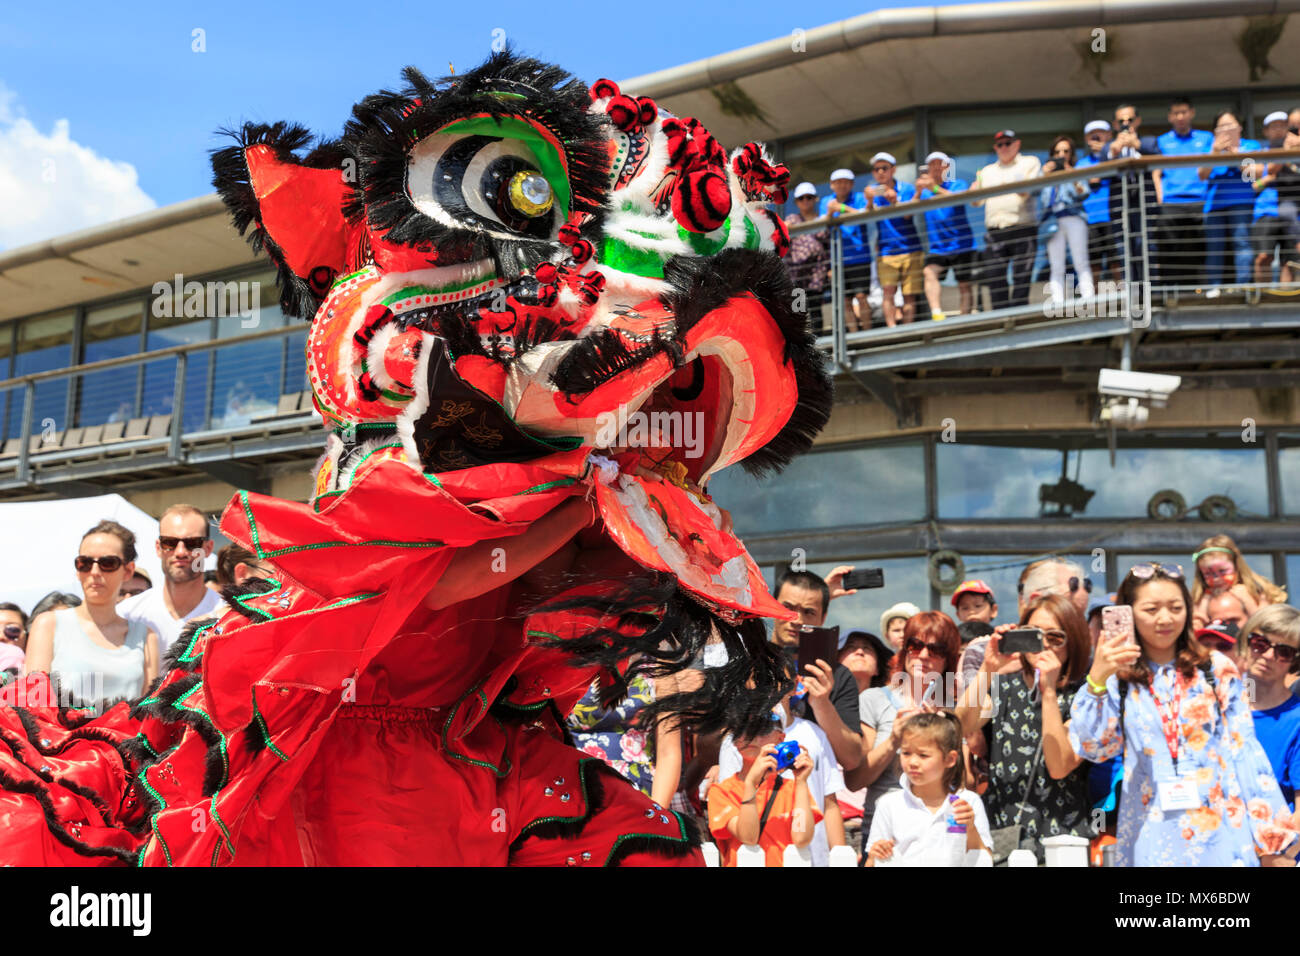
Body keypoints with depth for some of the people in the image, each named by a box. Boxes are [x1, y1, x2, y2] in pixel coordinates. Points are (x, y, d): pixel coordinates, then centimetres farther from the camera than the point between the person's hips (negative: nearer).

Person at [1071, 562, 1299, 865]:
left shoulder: (1218, 669, 4)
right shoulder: (1117, 679, 2)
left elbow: (1245, 753, 3)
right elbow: (1094, 748, -10)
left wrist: (1273, 841, 1)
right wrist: (1096, 680, -24)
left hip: (1222, 834, 1)